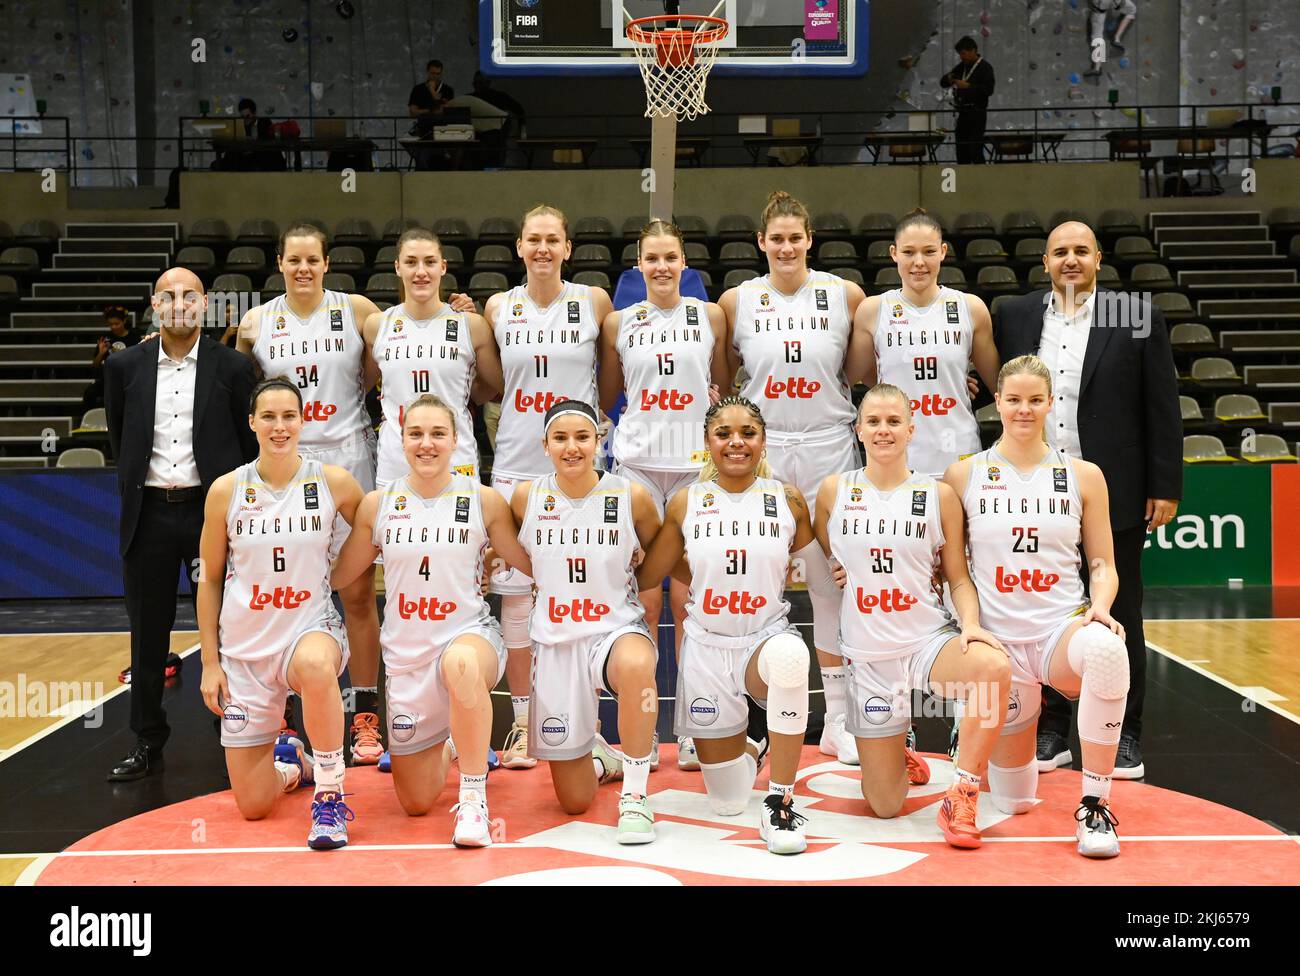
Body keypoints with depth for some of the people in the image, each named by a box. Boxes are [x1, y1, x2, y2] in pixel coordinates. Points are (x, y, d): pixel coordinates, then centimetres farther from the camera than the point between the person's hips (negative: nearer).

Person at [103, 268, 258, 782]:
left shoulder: (232, 367, -2)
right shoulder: (124, 366, 4)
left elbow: (249, 441, 4)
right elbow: (119, 437, 15)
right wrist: (136, 487, 15)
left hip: (211, 510, -2)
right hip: (148, 514, 2)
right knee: (147, 633, 9)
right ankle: (148, 742, 20)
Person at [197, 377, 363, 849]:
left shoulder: (334, 482, -6)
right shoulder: (226, 490, -4)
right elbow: (210, 579, 5)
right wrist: (210, 661, 2)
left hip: (312, 626, -2)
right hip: (245, 647, 2)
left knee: (315, 665, -43)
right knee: (252, 806, 4)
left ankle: (330, 793, -21)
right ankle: (292, 761, 41)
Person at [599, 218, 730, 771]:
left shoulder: (710, 317, 7)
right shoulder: (619, 323, 9)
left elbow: (727, 389, 10)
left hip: (696, 465, 0)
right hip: (637, 462, 0)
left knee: (689, 599, 1)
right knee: (642, 598, -1)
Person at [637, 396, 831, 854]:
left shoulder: (787, 500, -1)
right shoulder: (686, 503, 0)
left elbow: (825, 579, 7)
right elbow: (645, 577, 9)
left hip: (768, 638, -1)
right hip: (707, 648, 1)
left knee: (789, 656, -42)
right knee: (727, 803, 6)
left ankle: (780, 805, -26)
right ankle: (749, 751, 46)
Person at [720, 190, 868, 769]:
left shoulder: (845, 296, 2)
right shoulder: (737, 301, 4)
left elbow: (861, 372, 10)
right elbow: (720, 376, 13)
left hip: (828, 448, 0)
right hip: (760, 447, 1)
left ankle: (836, 721, 12)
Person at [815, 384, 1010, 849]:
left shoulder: (939, 495, 0)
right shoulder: (835, 491, 2)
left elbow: (958, 578, 2)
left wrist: (971, 624, -14)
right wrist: (836, 576, -4)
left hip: (930, 638, -1)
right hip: (867, 650, 1)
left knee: (994, 667, -38)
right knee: (884, 806, 2)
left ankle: (961, 794, -18)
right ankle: (899, 757, 41)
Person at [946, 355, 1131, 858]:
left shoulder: (1083, 475, 5)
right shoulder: (964, 475, 3)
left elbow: (1103, 564, 7)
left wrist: (1099, 608, -11)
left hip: (1062, 630, 0)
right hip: (998, 642, 0)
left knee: (1106, 648, -40)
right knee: (1013, 802, 2)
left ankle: (1094, 805, -24)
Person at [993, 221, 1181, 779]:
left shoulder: (1139, 320, 0)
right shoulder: (1013, 317, 6)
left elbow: (1163, 411, 0)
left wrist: (1166, 488, -4)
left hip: (1114, 497, -2)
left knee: (1118, 617, 8)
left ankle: (1124, 735, 20)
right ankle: (1050, 732, 20)